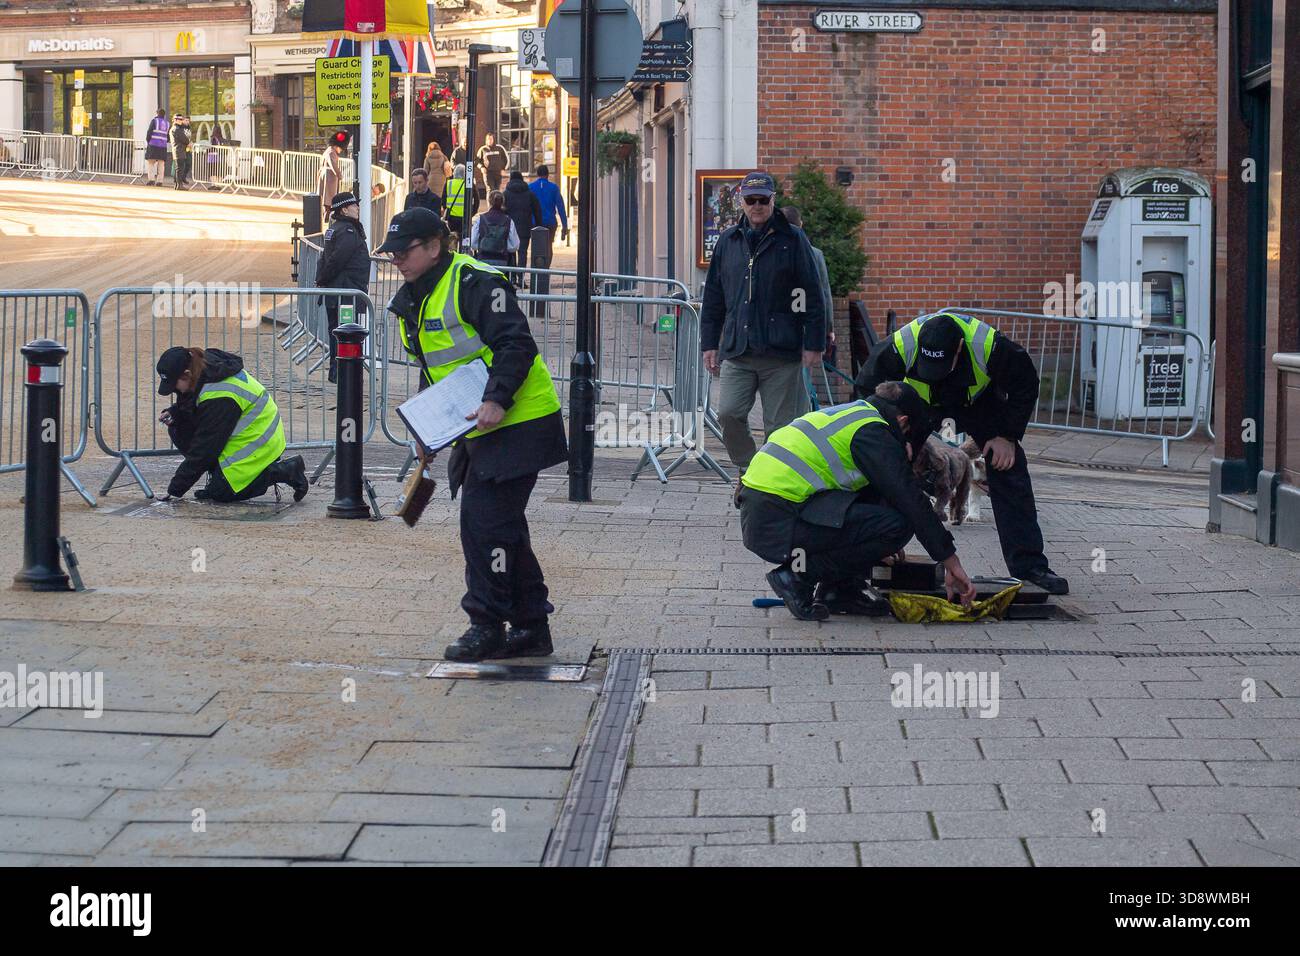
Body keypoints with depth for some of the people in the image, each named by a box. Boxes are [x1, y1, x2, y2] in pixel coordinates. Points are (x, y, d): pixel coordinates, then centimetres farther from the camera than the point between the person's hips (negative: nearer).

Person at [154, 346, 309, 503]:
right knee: (178, 430, 0)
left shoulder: (218, 397, -31)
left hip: (259, 441, -10)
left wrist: (175, 488, -19)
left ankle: (286, 471, -4)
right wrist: (173, 413, -9)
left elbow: (204, 447, -25)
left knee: (221, 493, -11)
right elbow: (189, 405, 15)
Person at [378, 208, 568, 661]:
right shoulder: (411, 301, 15)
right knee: (503, 526, 12)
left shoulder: (474, 283, -15)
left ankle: (486, 624, -2)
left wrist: (496, 401, -29)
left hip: (516, 422, -10)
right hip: (477, 432, 10)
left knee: (484, 521, -11)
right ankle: (531, 627, 20)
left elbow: (516, 345, -21)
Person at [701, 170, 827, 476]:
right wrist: (709, 343, 14)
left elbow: (811, 296, 0)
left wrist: (814, 344, -5)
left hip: (782, 351, -3)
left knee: (780, 426, 0)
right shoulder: (728, 241, 13)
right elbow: (713, 296, 18)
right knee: (729, 414, -8)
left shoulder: (792, 240, 2)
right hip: (736, 351, 3)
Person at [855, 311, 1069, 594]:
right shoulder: (900, 346, -37)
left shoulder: (990, 346, -38)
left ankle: (1029, 565, -2)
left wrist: (1008, 436, -16)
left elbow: (1025, 387, -17)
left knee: (1008, 472, -8)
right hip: (920, 403, 0)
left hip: (979, 401, 0)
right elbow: (867, 388, -19)